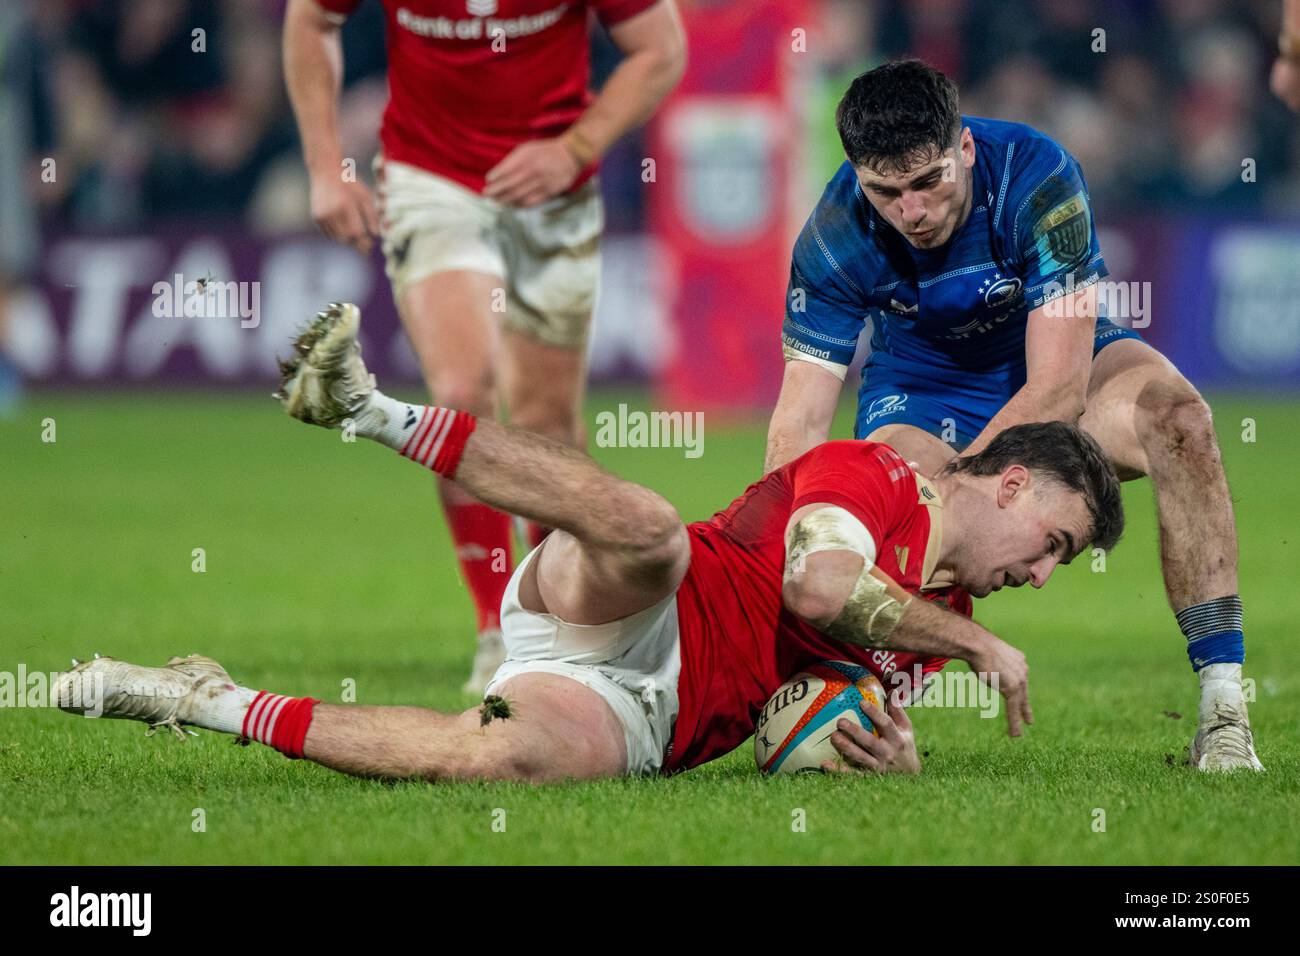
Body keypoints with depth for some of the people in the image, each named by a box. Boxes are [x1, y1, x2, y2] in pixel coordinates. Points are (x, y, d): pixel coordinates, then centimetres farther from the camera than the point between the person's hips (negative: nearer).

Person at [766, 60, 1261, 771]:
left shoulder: (1037, 179, -31)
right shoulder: (835, 236, -23)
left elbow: (1058, 388, -33)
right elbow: (800, 424, -20)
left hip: (1062, 359, -1)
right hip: (923, 383, 1)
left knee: (1177, 418, -32)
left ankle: (1223, 712, -34)